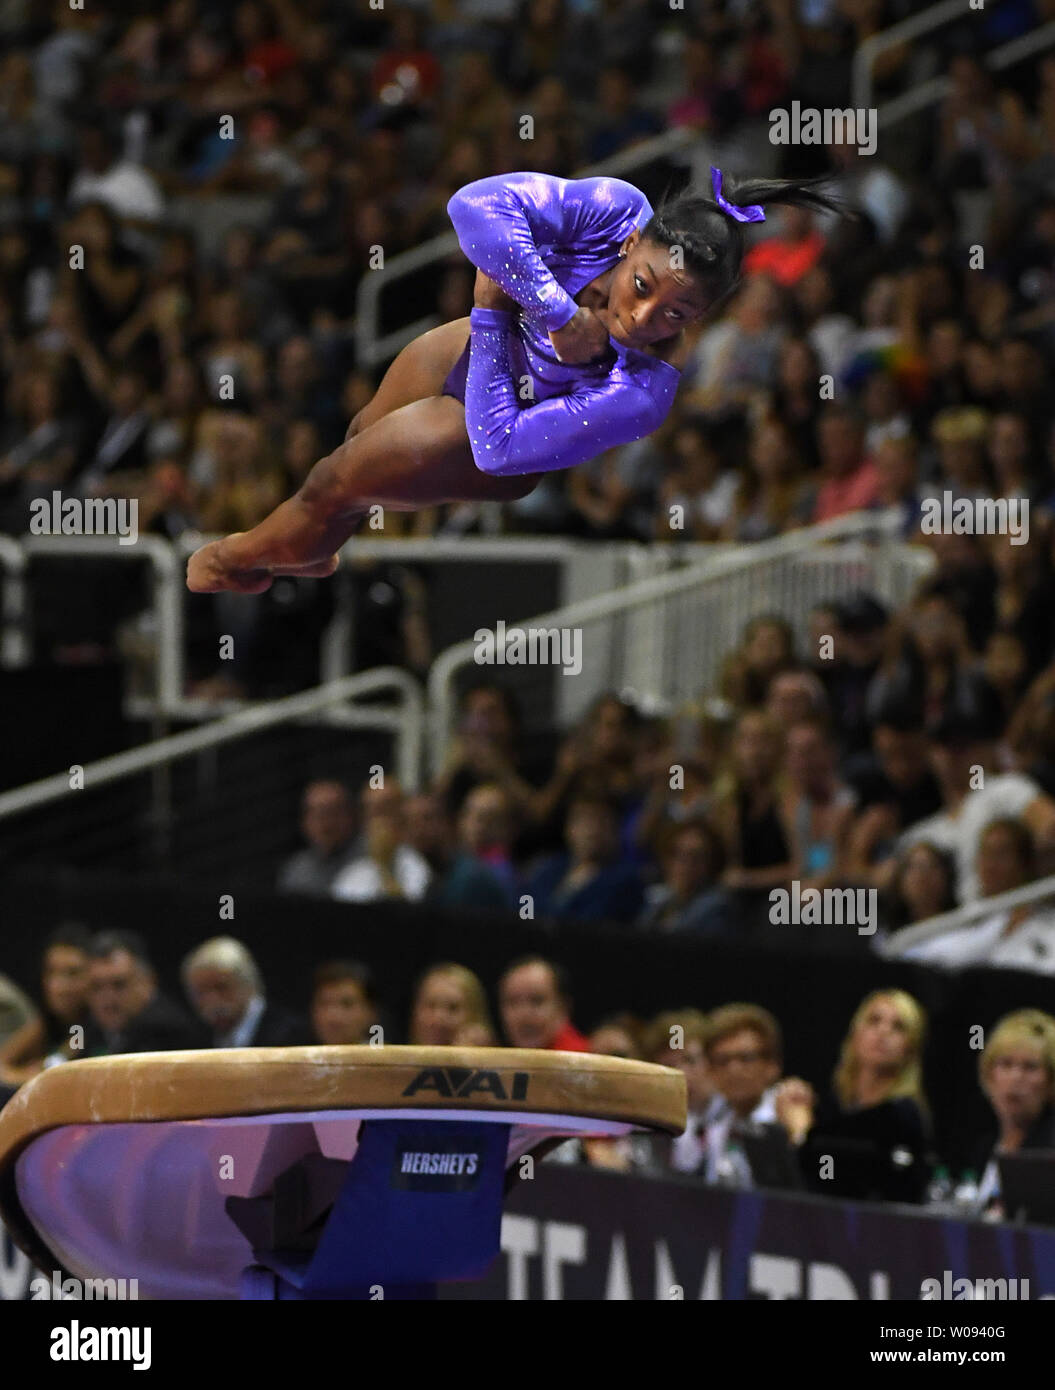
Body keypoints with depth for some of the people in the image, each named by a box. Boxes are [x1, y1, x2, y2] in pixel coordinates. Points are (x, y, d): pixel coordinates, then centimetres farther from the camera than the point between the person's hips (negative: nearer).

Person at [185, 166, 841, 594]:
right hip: (479, 346, 5)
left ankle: (246, 558, 48)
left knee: (335, 483, 12)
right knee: (362, 433, 30)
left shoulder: (643, 391, -42)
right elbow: (479, 206, -45)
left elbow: (498, 444, -34)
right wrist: (558, 312, -48)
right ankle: (315, 553, 66)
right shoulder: (618, 210, -36)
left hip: (507, 423, -4)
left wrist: (493, 313, -30)